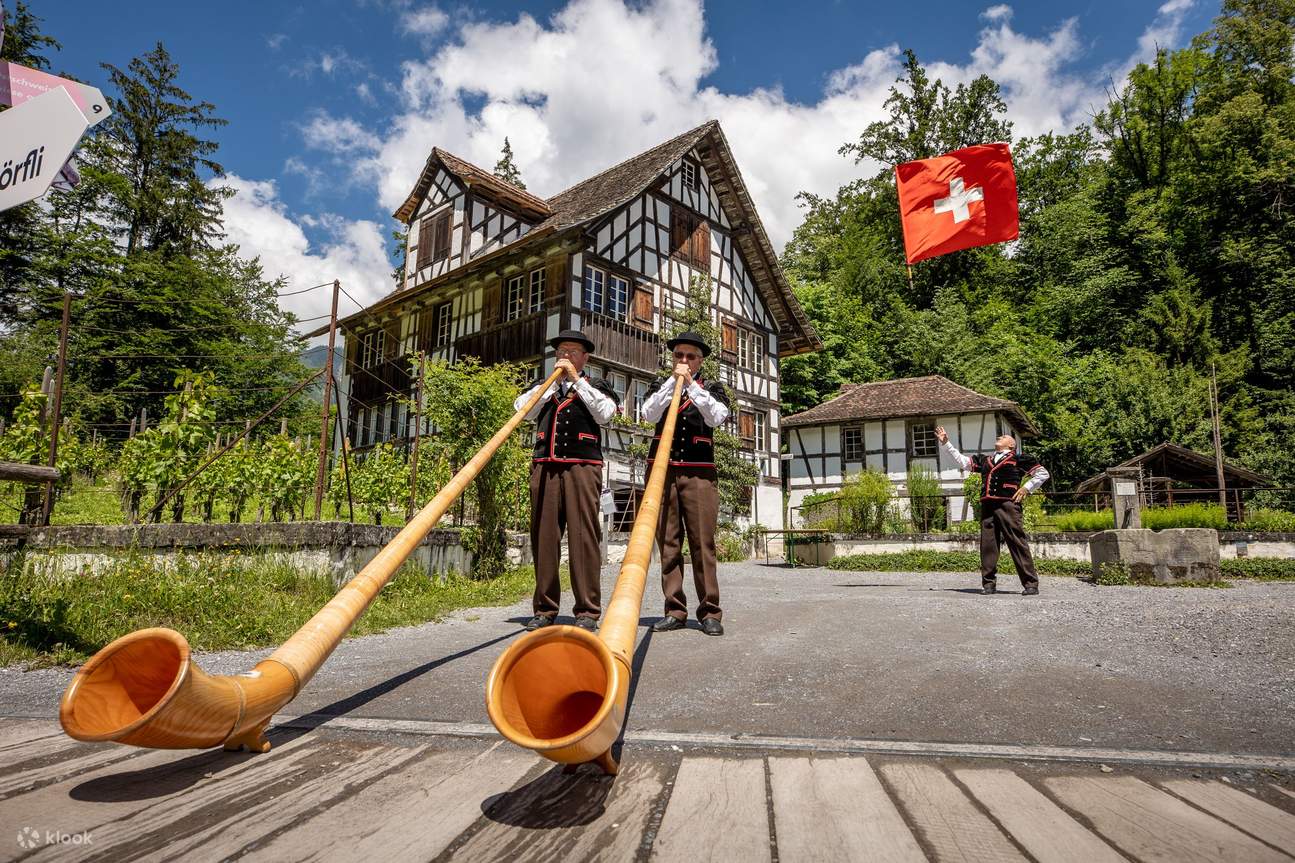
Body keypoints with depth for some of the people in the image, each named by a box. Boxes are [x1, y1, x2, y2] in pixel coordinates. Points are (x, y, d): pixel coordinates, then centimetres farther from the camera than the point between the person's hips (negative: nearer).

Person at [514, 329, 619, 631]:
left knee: (584, 536, -7)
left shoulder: (596, 387, 18)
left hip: (583, 467, -2)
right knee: (544, 536, 0)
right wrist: (554, 381, 4)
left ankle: (588, 610, -4)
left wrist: (577, 380, 0)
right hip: (545, 466, 3)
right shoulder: (542, 387, 24)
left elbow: (604, 413, -2)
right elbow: (523, 410, 5)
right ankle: (544, 609, 8)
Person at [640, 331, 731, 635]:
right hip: (662, 472, 2)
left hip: (698, 473, -1)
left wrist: (691, 384, -8)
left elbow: (716, 417, -6)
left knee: (703, 543, -4)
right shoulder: (661, 387, 18)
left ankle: (710, 612, 0)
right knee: (668, 543, 0)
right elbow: (649, 414, -2)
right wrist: (673, 381, -4)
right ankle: (675, 610, 6)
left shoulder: (712, 388, 14)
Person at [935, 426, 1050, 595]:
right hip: (987, 506, 5)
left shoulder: (1019, 459, 11)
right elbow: (962, 461, 28)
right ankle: (989, 584, 7)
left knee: (1018, 544, -8)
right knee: (987, 545, 2)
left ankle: (1031, 584, -4)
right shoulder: (984, 461, 25)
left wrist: (1026, 488, 1)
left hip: (1007, 505, -5)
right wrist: (945, 442, 26)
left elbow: (1043, 473, 12)